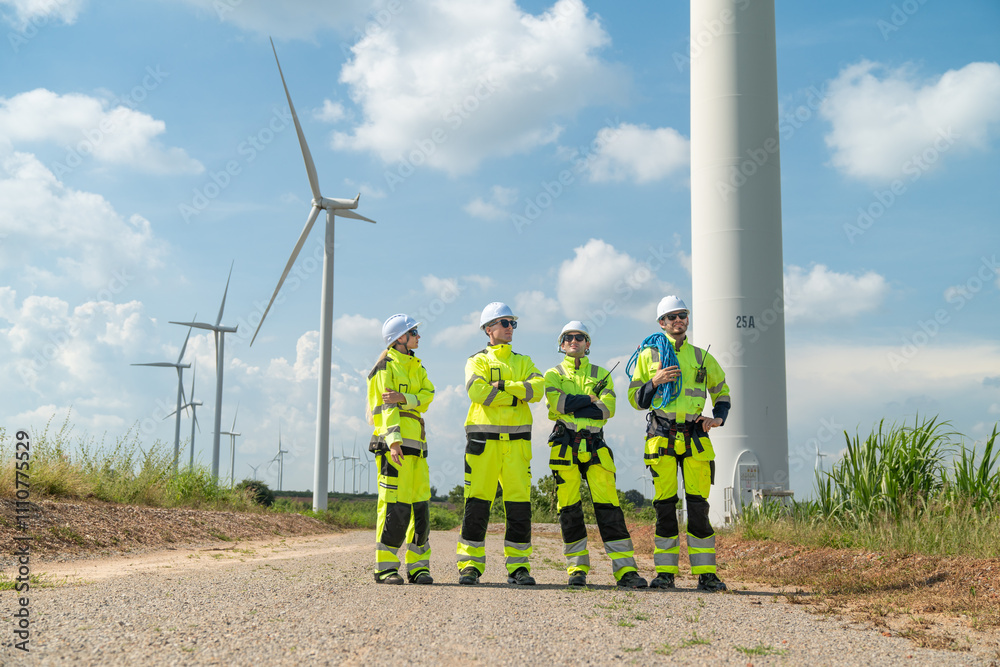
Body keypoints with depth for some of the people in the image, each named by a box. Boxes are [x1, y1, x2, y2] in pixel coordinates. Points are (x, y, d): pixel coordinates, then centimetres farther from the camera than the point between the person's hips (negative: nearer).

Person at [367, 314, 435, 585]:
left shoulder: (415, 366, 21)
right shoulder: (386, 365, -1)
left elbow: (427, 395, 4)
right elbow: (387, 406, -12)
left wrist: (403, 398, -17)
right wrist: (394, 441, -24)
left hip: (416, 444, 8)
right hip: (394, 443, -8)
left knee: (421, 505, 6)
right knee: (395, 506, -10)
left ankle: (418, 566, 12)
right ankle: (385, 567, -3)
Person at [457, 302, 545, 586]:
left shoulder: (523, 362, 19)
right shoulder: (477, 361, 10)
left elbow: (537, 389, -2)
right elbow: (478, 392, -11)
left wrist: (502, 386, -10)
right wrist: (517, 396, -6)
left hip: (517, 439, 3)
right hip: (483, 439, -2)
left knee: (519, 503, -1)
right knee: (477, 503, -4)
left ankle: (518, 566, 5)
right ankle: (470, 565, 3)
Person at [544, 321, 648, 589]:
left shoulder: (601, 375, 16)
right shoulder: (553, 374, 14)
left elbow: (608, 408, -2)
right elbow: (556, 403, -8)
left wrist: (572, 406, -7)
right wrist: (589, 400, -4)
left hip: (595, 446, 1)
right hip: (565, 446, 0)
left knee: (608, 506, -6)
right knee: (569, 509, 0)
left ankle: (625, 570, -8)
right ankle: (577, 569, 9)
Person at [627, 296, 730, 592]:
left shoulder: (701, 357, 14)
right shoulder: (649, 355, 10)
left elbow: (722, 391, 24)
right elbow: (635, 398, 9)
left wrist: (718, 418, 6)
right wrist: (655, 382, -9)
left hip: (695, 437, 1)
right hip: (661, 436, -1)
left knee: (698, 504, -3)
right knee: (665, 504, -2)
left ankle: (705, 572, 2)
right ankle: (665, 572, 5)